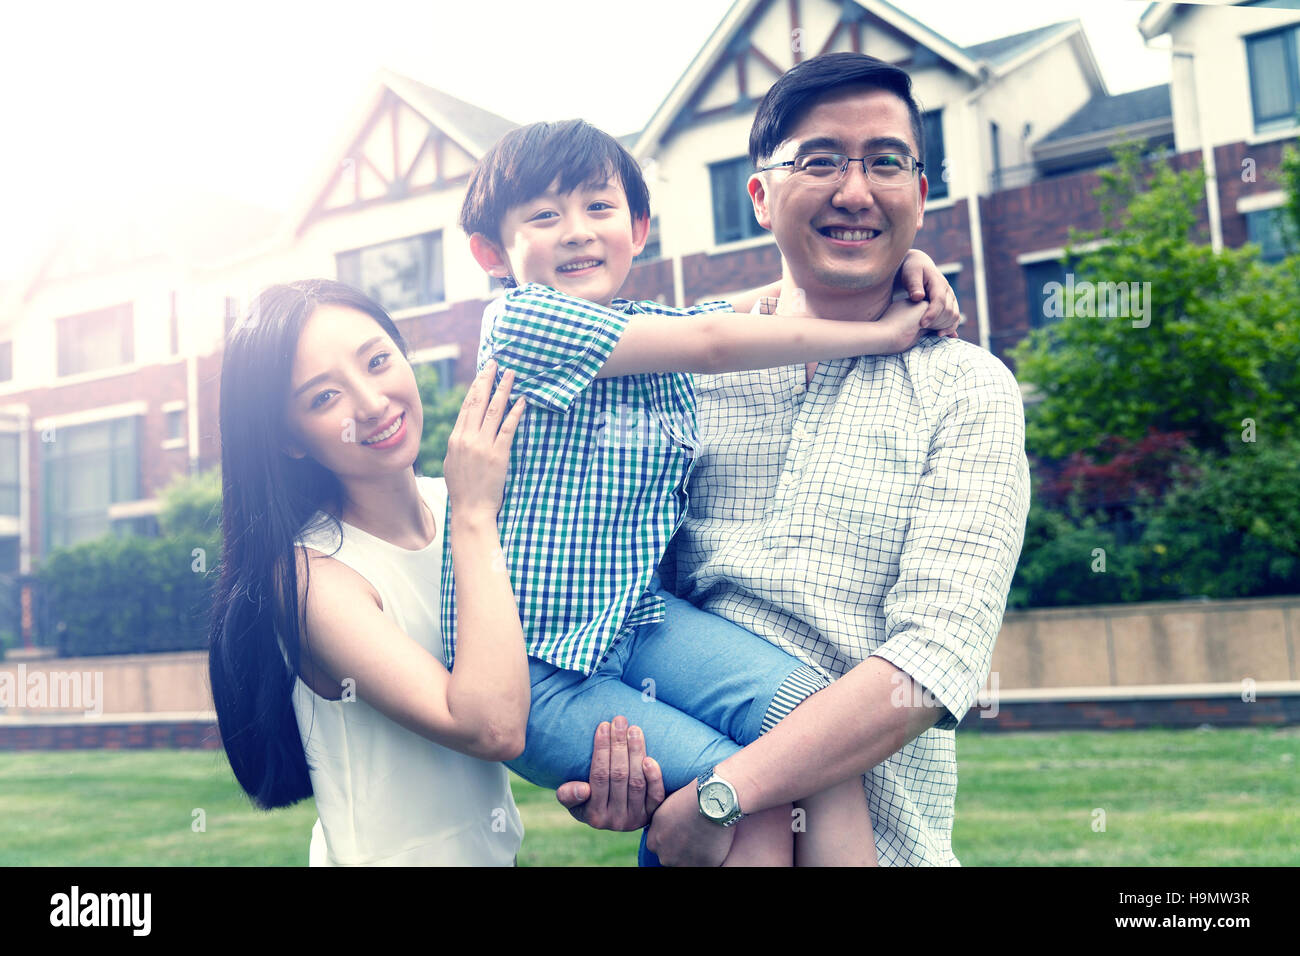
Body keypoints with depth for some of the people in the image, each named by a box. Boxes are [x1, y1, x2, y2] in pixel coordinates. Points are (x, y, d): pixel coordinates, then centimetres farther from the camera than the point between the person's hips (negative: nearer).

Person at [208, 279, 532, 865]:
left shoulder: (457, 507, -1)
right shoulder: (311, 573, -18)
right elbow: (493, 728, -27)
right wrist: (477, 516, -21)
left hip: (497, 846, 5)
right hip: (390, 855, -5)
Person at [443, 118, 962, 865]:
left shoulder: (659, 325, 11)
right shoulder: (521, 319, -11)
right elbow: (711, 345, -15)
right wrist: (880, 333, -11)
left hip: (642, 621, 6)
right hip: (531, 662, -6)